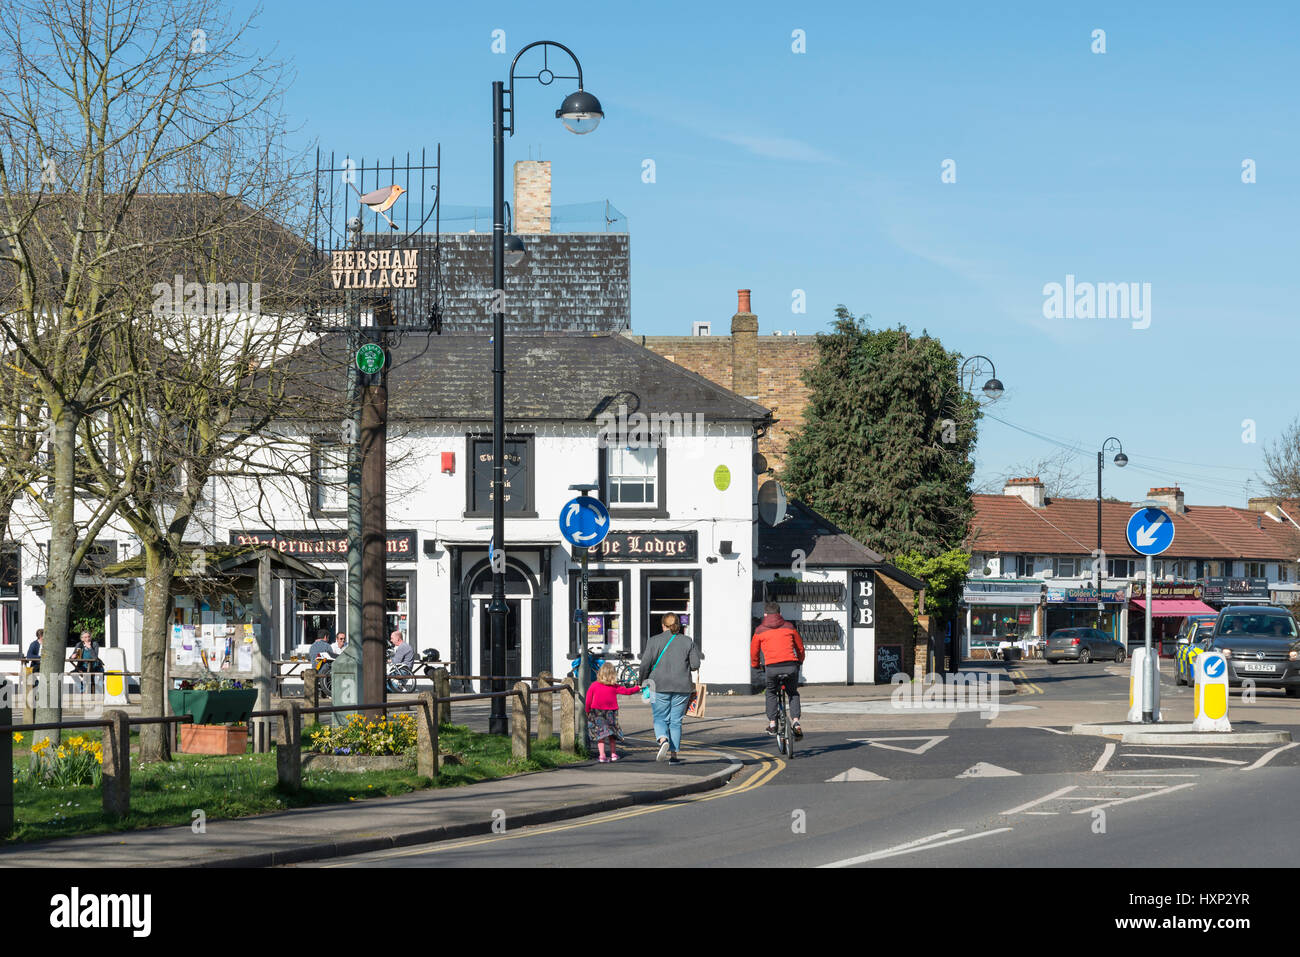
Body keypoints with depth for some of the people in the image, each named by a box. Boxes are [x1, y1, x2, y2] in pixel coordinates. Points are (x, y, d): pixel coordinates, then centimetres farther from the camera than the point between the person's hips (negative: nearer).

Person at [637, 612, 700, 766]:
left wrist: (643, 682, 7)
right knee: (676, 721, 9)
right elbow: (695, 665, 0)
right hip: (682, 687, 2)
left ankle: (663, 740, -21)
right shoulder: (687, 641, 5)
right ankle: (674, 755, 5)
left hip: (660, 686, -2)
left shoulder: (654, 641, 0)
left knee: (660, 718, 8)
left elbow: (645, 664, -5)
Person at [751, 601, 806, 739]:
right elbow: (800, 647, 23)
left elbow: (754, 651, 20)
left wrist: (756, 666, 40)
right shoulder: (789, 627, 15)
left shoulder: (760, 630, 11)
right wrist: (799, 662, 42)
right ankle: (796, 722, 6)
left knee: (771, 693, 26)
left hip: (772, 668, -1)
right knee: (793, 694, 24)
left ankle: (772, 724, 16)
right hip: (791, 666, 1)